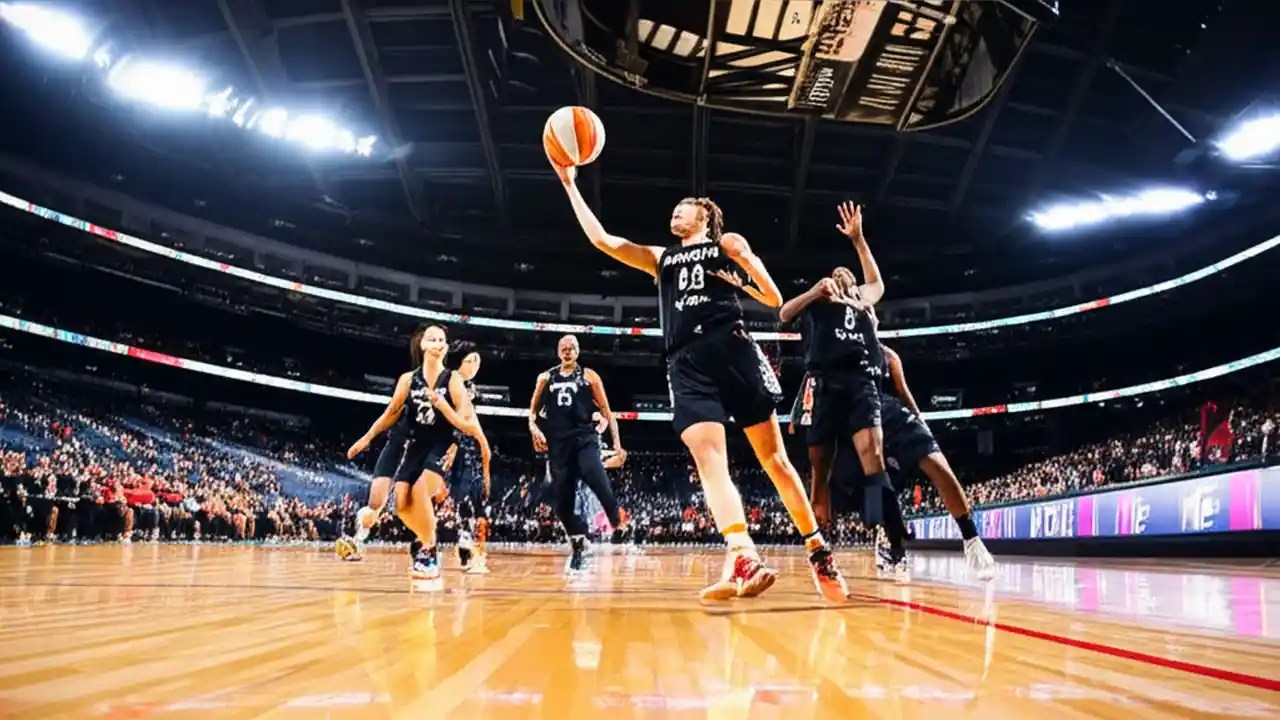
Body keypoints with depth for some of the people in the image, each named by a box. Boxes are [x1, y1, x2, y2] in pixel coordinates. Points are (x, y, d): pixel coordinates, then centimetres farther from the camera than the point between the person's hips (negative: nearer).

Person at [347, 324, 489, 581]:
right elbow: (392, 412, 14)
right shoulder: (408, 379, 2)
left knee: (420, 490, -29)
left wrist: (442, 405, -25)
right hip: (415, 445, 4)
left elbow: (466, 425, -11)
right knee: (402, 504, -6)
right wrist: (367, 438, 15)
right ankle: (425, 539, 26)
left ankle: (429, 552, -13)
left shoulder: (452, 379, -7)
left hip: (441, 447, -4)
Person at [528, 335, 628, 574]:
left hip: (585, 439, -3)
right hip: (558, 444, 3)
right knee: (561, 501, 0)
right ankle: (578, 549, 15)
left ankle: (619, 526, -17)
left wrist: (617, 442, -3)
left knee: (598, 479, -32)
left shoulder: (589, 376, 9)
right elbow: (533, 410, 21)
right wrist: (534, 428, -2)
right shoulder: (545, 378, 16)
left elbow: (606, 411, 7)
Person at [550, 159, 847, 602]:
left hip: (731, 348, -2)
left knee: (773, 457, -1)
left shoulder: (728, 245, 19)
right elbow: (601, 239, 24)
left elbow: (775, 300, 16)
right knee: (708, 457, -22)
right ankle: (744, 560, -36)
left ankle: (819, 553, 11)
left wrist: (740, 270, -1)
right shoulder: (659, 258, 29)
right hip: (686, 363, 3)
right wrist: (570, 185, 23)